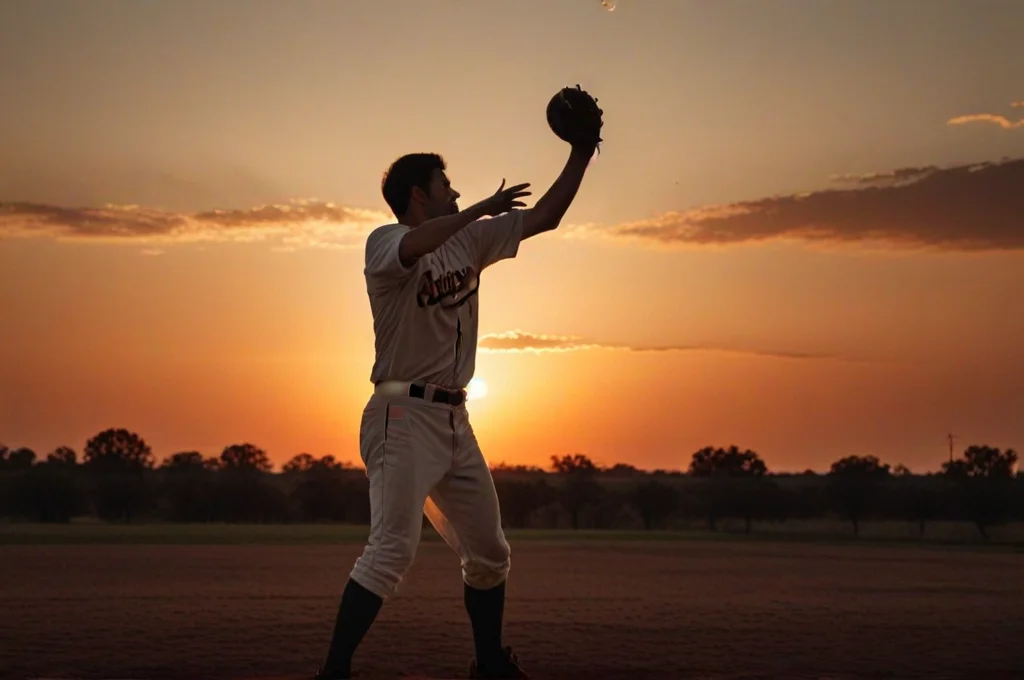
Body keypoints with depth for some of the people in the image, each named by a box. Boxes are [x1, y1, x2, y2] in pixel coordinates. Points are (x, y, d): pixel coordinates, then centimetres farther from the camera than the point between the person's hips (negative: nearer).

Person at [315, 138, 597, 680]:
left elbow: (544, 217, 16)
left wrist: (581, 154, 8)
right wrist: (480, 208, -24)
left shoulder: (468, 239, 13)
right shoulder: (384, 242, -6)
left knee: (489, 552, 14)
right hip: (405, 416, -8)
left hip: (454, 420, 8)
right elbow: (413, 246, -32)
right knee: (393, 548, -21)